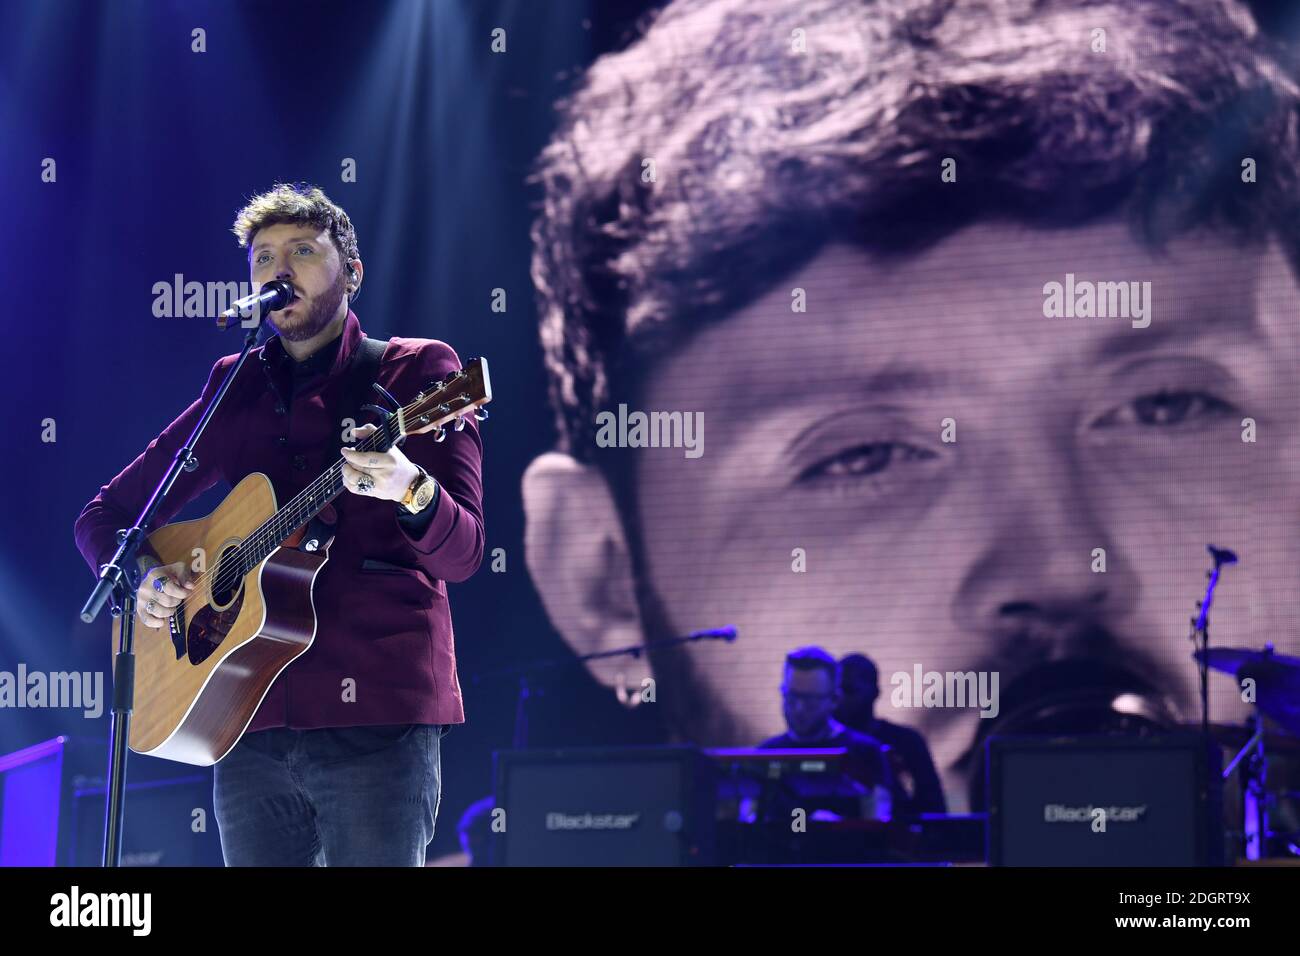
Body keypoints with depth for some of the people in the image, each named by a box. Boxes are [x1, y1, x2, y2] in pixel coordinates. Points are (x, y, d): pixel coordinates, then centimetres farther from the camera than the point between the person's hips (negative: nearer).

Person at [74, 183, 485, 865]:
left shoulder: (416, 370, 5)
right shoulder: (235, 392, 17)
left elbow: (461, 553, -6)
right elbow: (104, 517, 23)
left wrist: (411, 491, -28)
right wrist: (143, 577, 1)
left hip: (376, 711, -4)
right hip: (252, 722, 4)